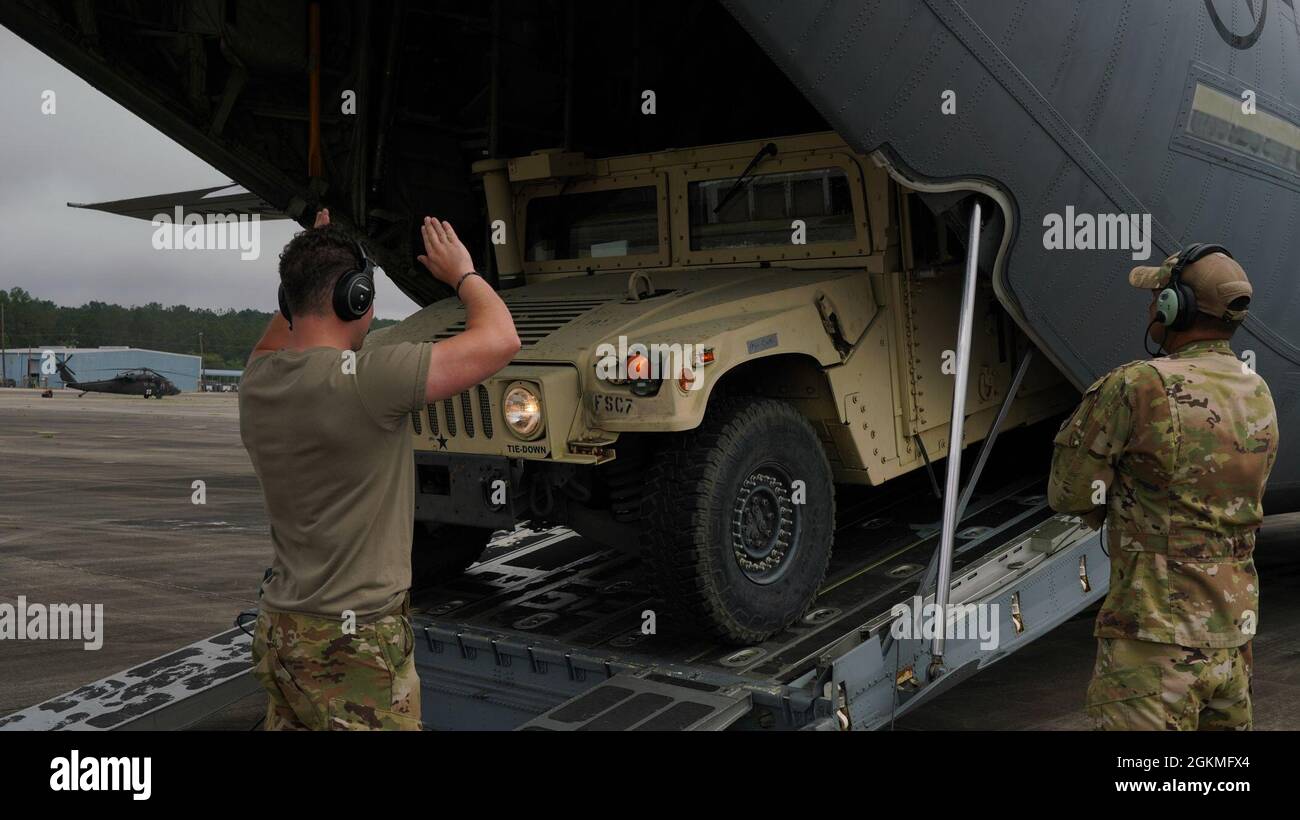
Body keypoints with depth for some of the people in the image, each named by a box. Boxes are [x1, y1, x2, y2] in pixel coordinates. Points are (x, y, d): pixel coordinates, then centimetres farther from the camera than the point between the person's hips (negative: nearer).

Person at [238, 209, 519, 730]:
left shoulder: (257, 380, 0)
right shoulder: (363, 380, -22)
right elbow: (500, 339, -17)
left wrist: (311, 260, 25)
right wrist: (462, 272, 1)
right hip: (356, 648, -7)